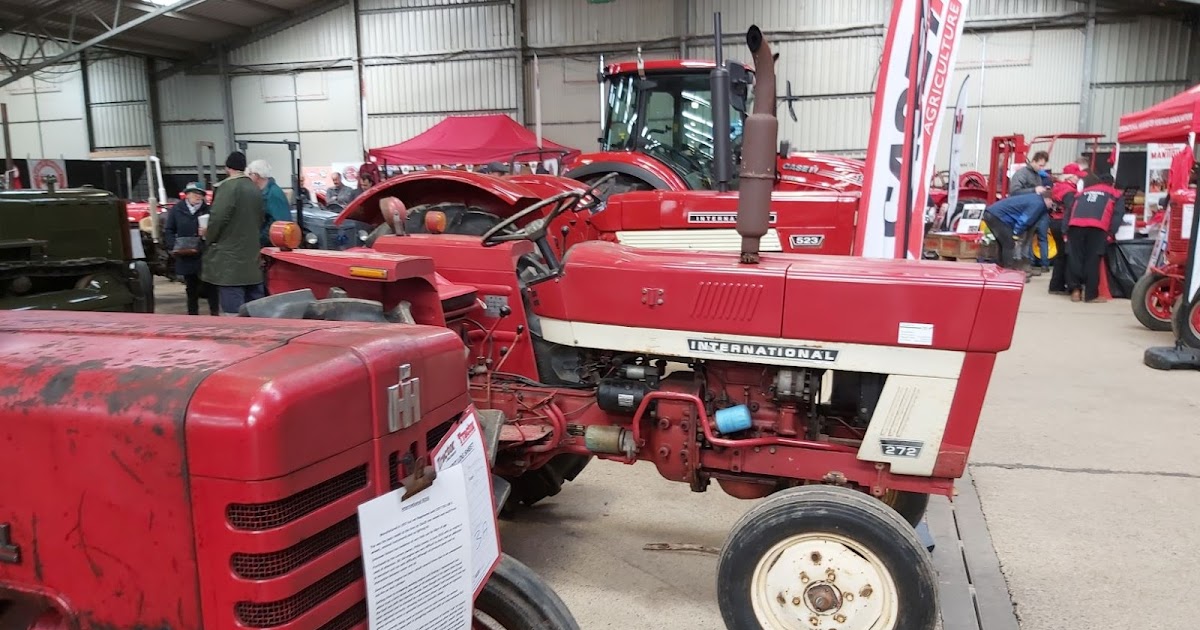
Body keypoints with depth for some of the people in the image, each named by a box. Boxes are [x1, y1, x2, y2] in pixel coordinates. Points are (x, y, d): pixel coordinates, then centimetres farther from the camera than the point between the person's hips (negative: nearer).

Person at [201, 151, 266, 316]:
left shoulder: (227, 187, -11)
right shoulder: (256, 189, 10)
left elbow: (218, 218, -17)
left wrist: (208, 236, 0)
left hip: (230, 259, -7)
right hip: (253, 258, 7)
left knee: (233, 311, -7)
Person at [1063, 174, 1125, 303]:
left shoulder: (1083, 192, 37)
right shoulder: (1116, 194, 28)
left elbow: (1069, 211, 26)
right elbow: (1118, 214, 11)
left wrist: (1066, 231, 19)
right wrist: (1111, 233, 4)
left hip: (1075, 224, 3)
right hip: (1097, 226, -2)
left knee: (1075, 258, 5)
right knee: (1093, 260, -2)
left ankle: (1075, 290, 1)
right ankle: (1091, 295, -2)